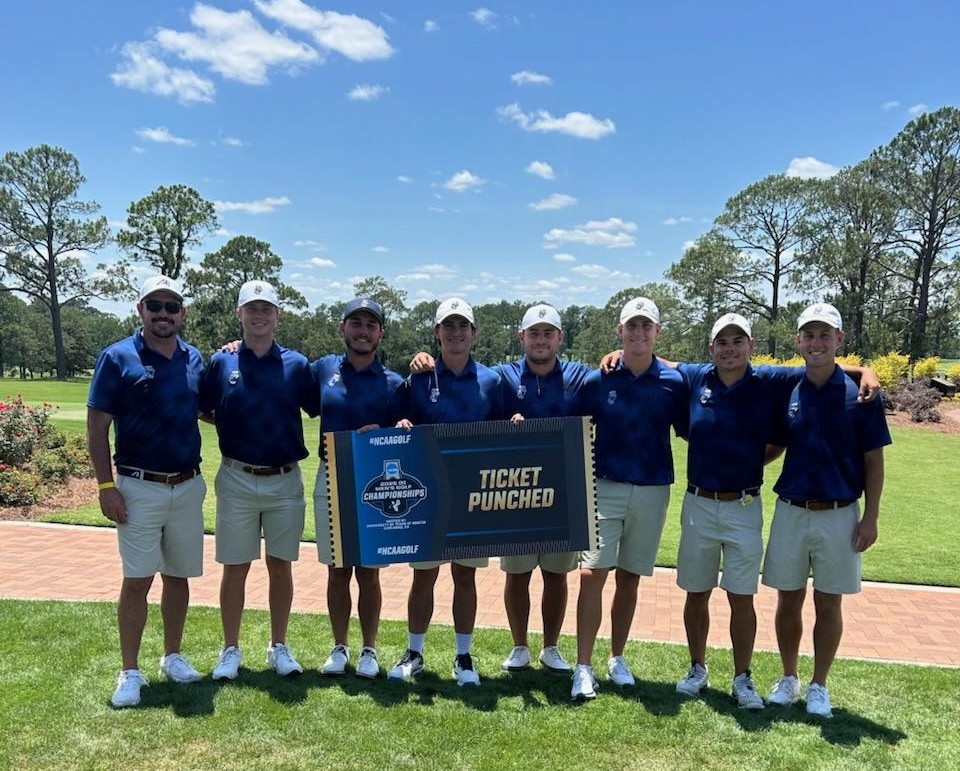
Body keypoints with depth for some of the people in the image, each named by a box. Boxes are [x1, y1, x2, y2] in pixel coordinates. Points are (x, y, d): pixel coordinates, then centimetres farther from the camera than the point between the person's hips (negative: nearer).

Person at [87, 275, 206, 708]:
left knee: (178, 575, 12)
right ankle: (130, 672, 12)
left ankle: (172, 657, 27)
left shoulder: (194, 360, 6)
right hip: (139, 488, -4)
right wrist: (106, 486, -12)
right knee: (137, 580, 0)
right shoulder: (117, 357, -5)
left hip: (188, 487, 4)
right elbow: (97, 426, -6)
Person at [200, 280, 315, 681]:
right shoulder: (222, 363, 1)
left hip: (285, 480, 1)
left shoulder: (297, 364, 1)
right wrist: (232, 429, -4)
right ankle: (231, 650, 23)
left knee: (281, 566, 10)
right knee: (235, 568, 8)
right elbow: (204, 413, 6)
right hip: (237, 480, 0)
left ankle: (279, 647, 25)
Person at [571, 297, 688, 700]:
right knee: (592, 573, -8)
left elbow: (688, 434, 8)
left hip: (652, 490, 1)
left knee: (629, 577, 11)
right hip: (604, 487, -1)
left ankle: (617, 659, 26)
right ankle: (583, 667, 0)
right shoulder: (597, 380, -1)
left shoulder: (673, 381, 0)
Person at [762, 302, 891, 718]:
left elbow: (873, 461, -2)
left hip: (839, 515, -2)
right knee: (789, 600, 11)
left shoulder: (859, 395, -5)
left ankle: (818, 686, 25)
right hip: (790, 512, 2)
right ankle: (788, 679, 29)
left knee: (828, 603, 9)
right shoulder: (786, 392, 1)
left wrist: (870, 518, -5)